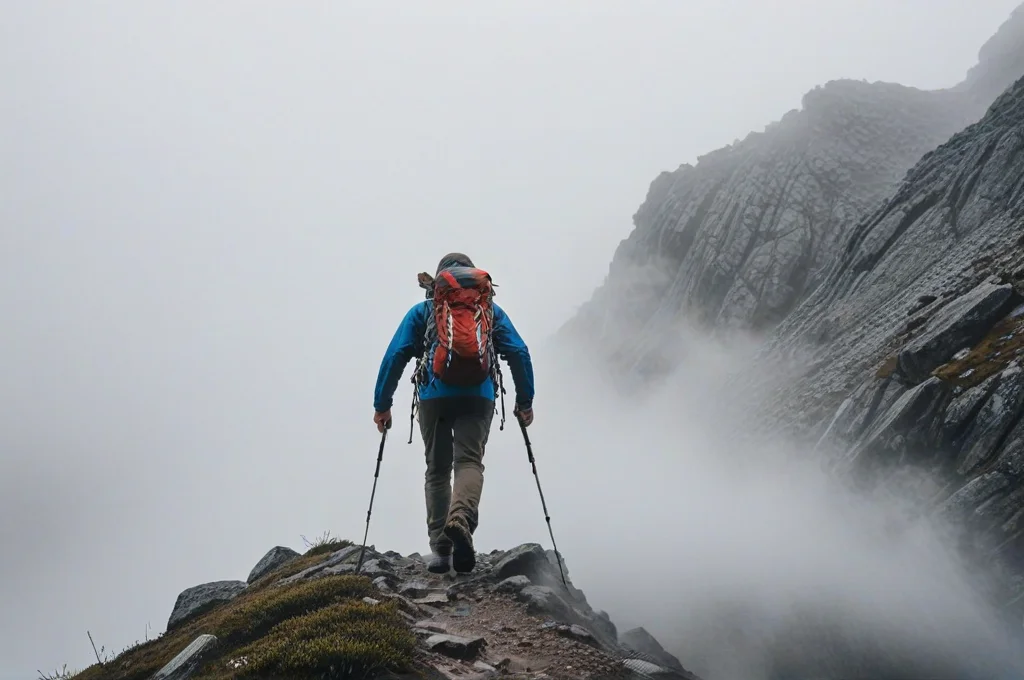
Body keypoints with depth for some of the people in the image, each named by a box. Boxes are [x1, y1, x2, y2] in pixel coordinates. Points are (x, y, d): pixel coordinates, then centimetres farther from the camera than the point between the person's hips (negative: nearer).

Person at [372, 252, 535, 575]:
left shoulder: (422, 311, 18)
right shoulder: (491, 310, 19)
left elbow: (395, 355, 7)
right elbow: (519, 353, 10)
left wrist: (382, 404, 9)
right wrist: (525, 401, 14)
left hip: (433, 396, 1)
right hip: (478, 396, 0)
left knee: (437, 470, 10)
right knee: (469, 461, -7)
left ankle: (440, 549, 3)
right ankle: (461, 518, -38)